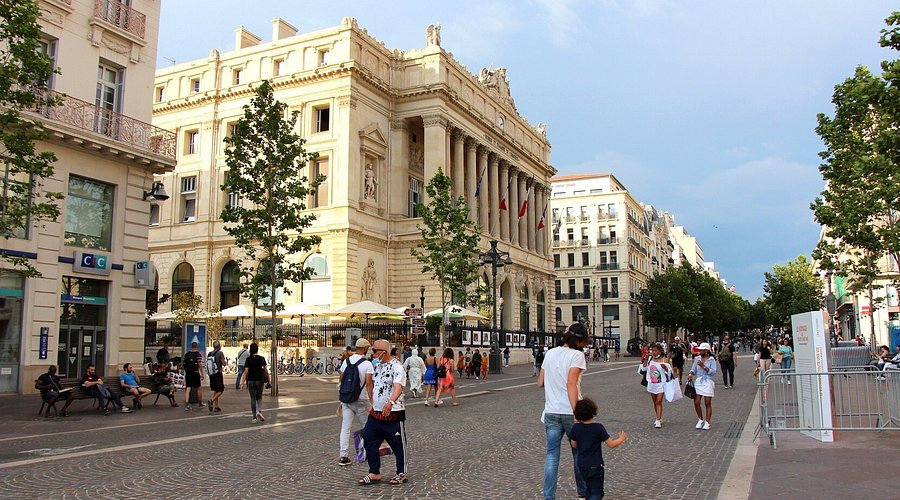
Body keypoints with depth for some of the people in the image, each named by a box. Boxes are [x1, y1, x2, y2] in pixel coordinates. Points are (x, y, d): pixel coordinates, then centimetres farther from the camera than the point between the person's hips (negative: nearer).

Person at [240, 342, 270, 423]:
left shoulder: (248, 359, -4)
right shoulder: (262, 359, -3)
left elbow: (246, 371, -9)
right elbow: (266, 370, -3)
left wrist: (243, 382, -8)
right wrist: (268, 380, 7)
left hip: (251, 381, 0)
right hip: (259, 380, 0)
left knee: (253, 399, 8)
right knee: (259, 398, 16)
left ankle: (254, 417, 7)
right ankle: (259, 411, -9)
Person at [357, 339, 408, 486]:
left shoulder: (396, 367, -17)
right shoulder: (378, 366, 11)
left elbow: (398, 387, -33)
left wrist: (390, 402, -49)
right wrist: (373, 405, 21)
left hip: (393, 414, -8)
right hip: (376, 413, 8)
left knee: (398, 445, 5)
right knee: (369, 441, 7)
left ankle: (402, 474, 21)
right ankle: (374, 473, 19)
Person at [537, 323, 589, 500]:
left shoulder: (550, 353, 8)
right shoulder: (577, 355, -10)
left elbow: (540, 383, 11)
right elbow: (571, 384, -20)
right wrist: (577, 414, -22)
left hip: (551, 412, 4)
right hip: (569, 412, -4)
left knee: (552, 455, 6)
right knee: (579, 453, 16)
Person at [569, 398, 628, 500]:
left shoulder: (575, 427, -5)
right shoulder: (598, 427, -17)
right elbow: (611, 444, -13)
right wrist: (621, 439, 8)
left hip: (582, 465, 5)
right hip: (595, 466, -5)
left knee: (589, 488, 23)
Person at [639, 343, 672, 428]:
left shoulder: (665, 360, -7)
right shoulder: (649, 359, 3)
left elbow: (669, 372, -3)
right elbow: (644, 369, 6)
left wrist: (665, 368, -24)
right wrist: (645, 360, -7)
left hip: (661, 384, -5)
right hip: (652, 384, 5)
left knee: (659, 402, -9)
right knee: (655, 402, 14)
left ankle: (658, 421, -9)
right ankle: (660, 418, 29)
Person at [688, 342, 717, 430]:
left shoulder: (711, 359, -4)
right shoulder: (697, 358, 8)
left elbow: (713, 372, -11)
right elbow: (693, 369, 13)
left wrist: (703, 366, -19)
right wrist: (691, 374, -7)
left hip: (708, 382, -4)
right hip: (698, 382, 4)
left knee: (708, 404, 1)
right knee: (696, 403, -1)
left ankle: (707, 423, 10)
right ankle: (700, 420, 19)